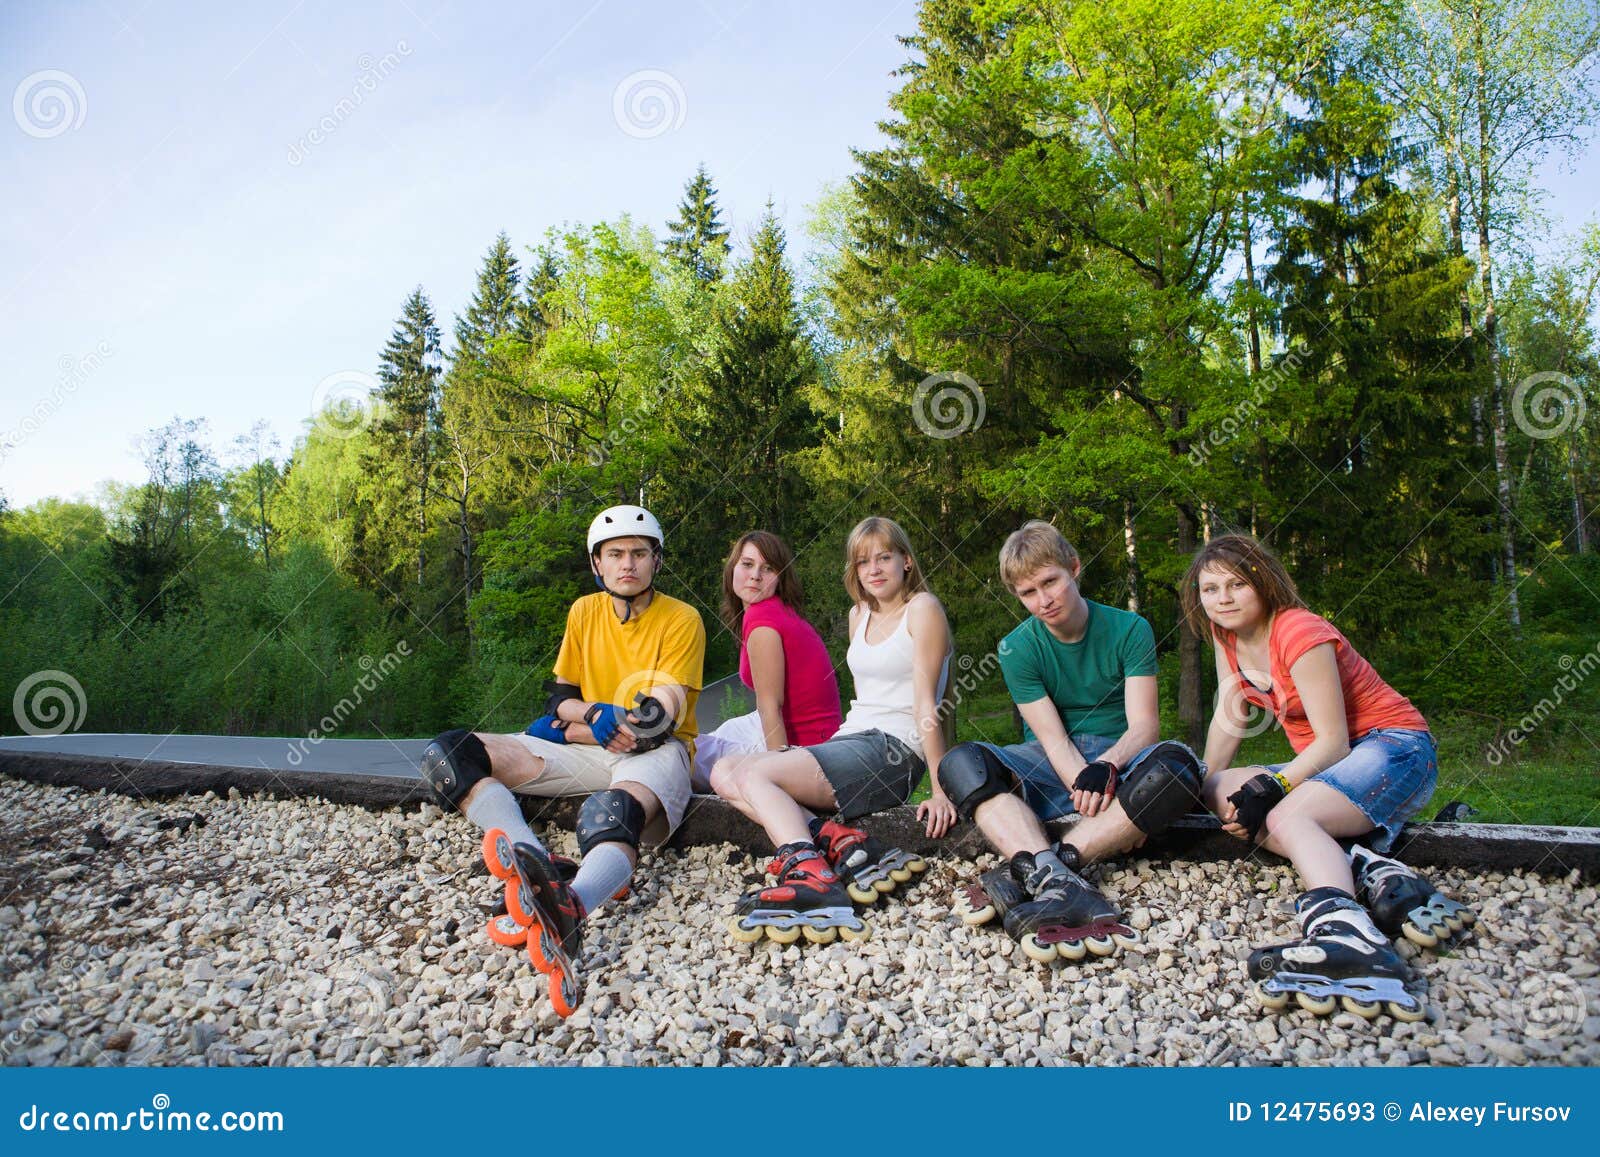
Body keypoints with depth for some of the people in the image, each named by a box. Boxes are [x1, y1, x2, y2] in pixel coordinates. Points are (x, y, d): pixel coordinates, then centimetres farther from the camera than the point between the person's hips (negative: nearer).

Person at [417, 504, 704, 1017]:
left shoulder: (682, 619, -3)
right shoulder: (584, 611, 12)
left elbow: (663, 718, -11)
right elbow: (560, 700, 13)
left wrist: (581, 725, -12)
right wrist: (599, 714, -9)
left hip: (656, 753, -6)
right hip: (588, 755, 6)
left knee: (614, 810, -43)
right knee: (448, 754, -13)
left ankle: (566, 910, -76)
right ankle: (540, 864, -40)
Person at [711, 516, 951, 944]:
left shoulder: (922, 608, -4)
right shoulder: (859, 614, 19)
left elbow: (926, 702, -12)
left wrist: (940, 790, -15)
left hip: (895, 752, -9)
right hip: (852, 740, 9)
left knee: (754, 773, -25)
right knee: (724, 773, -7)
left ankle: (810, 877, -43)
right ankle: (841, 842, -24)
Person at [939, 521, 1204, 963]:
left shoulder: (1129, 629, -4)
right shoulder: (1017, 648, -3)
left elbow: (1145, 725, -12)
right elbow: (1053, 737, -12)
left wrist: (1106, 768, -34)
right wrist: (1101, 812, -27)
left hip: (1119, 759, 0)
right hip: (1050, 766, 1)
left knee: (1176, 763, -35)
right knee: (960, 763, -27)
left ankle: (1023, 874, -41)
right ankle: (1056, 880, -51)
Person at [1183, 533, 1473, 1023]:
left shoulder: (1300, 633, -18)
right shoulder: (1227, 634, 4)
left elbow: (1333, 740, -20)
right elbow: (1229, 716, 9)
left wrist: (1272, 787, -30)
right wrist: (1207, 785, 0)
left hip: (1394, 748, -8)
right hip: (1327, 761, 9)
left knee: (1286, 816, -34)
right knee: (1224, 792, -14)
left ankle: (1345, 933, -62)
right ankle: (1371, 873, -27)